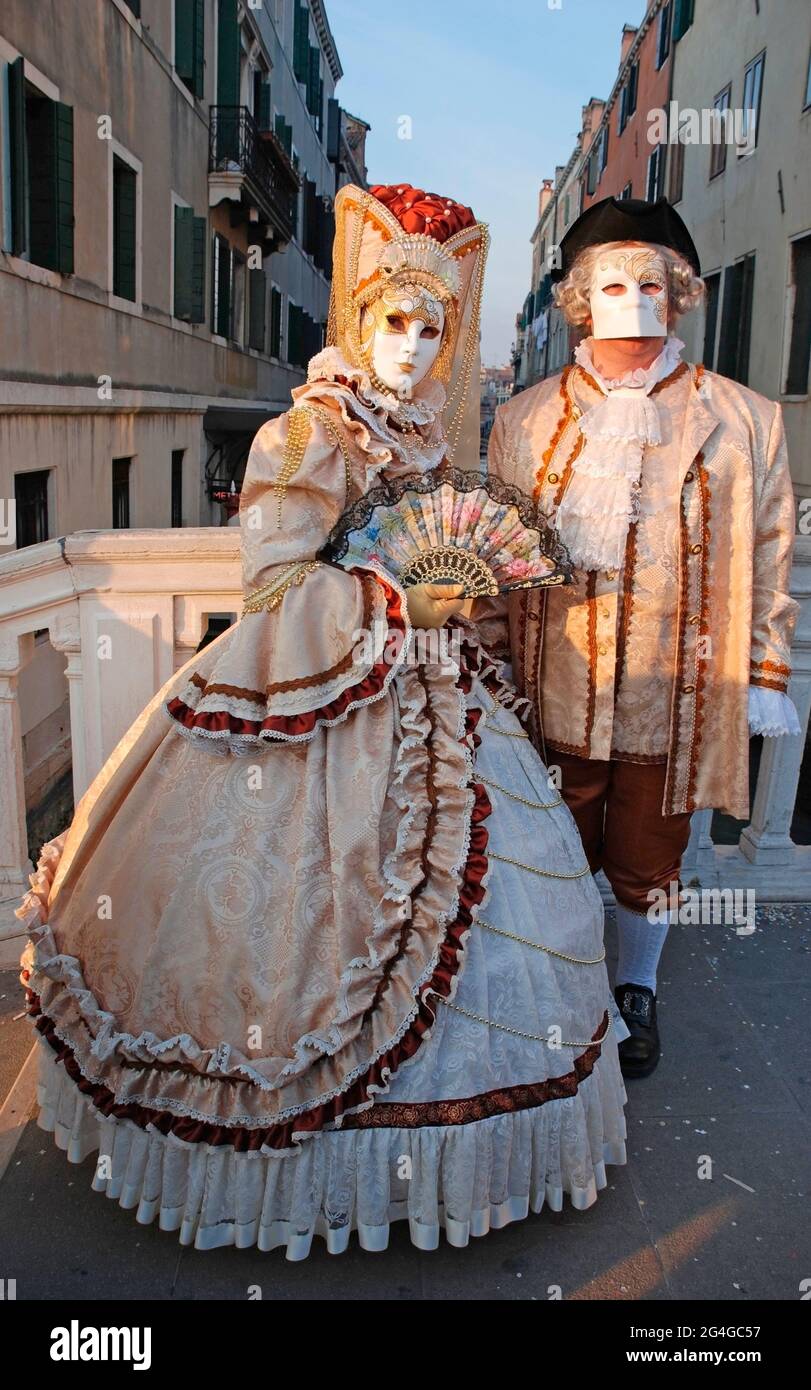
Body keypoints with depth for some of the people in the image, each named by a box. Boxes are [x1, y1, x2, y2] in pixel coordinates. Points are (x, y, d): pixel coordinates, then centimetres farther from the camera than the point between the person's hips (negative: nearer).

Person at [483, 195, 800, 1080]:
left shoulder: (743, 421, 1)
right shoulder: (526, 420, 4)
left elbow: (768, 556, 4)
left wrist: (765, 676, 2)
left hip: (674, 698, 0)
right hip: (554, 692, 1)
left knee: (648, 861, 15)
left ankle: (637, 992, 41)